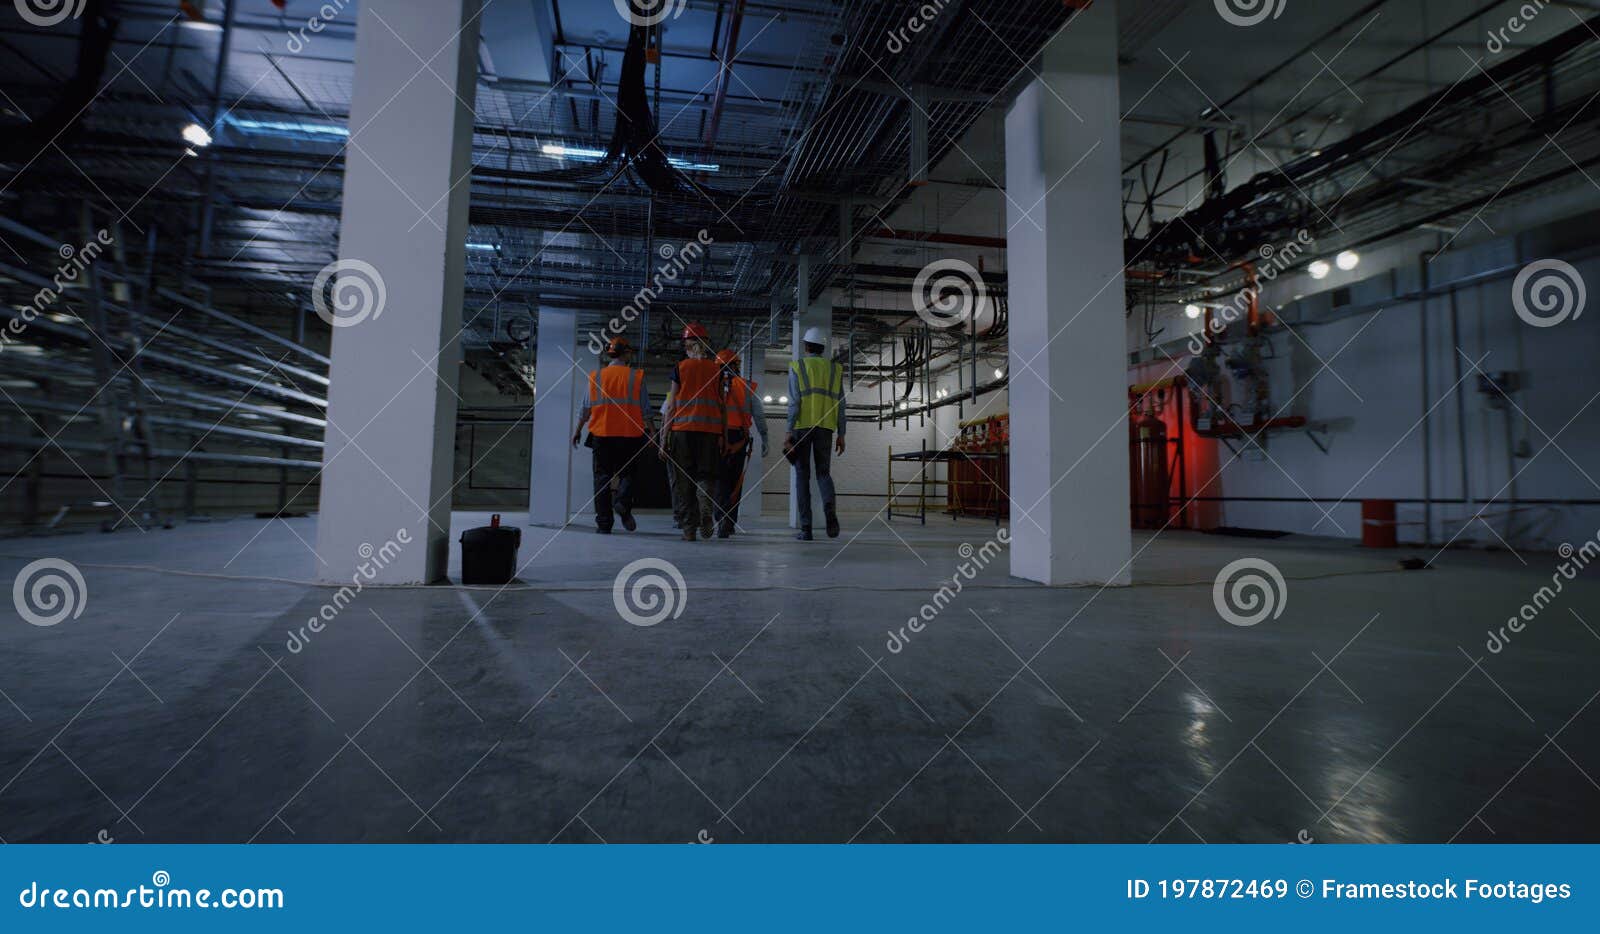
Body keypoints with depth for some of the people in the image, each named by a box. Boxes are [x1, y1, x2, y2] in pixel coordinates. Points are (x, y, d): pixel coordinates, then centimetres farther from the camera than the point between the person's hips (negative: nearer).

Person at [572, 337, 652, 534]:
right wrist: (649, 429, 10)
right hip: (630, 434, -1)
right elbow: (645, 409, -1)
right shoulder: (636, 376, 0)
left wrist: (578, 430, 19)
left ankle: (603, 523, 6)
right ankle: (623, 502, -18)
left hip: (601, 434, 1)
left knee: (602, 477, 7)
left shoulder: (596, 376, 6)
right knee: (626, 472, 12)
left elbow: (585, 408, 8)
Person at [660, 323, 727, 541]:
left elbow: (672, 405, 2)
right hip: (710, 429, 1)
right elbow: (722, 405, 5)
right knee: (706, 474, 10)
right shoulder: (716, 369, 8)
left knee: (683, 479, 6)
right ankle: (706, 509, -19)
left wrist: (665, 435, 5)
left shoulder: (680, 368, 4)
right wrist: (723, 434, 8)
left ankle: (689, 528, 4)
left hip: (682, 428, -1)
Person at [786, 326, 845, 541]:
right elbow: (840, 404, 7)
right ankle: (830, 507, -20)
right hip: (826, 428, 2)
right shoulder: (835, 368, 12)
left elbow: (794, 402, -7)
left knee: (803, 475, 4)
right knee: (823, 472, 11)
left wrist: (789, 432, -8)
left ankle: (806, 528, 1)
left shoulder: (797, 367, 4)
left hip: (802, 427, -2)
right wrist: (841, 434, 9)